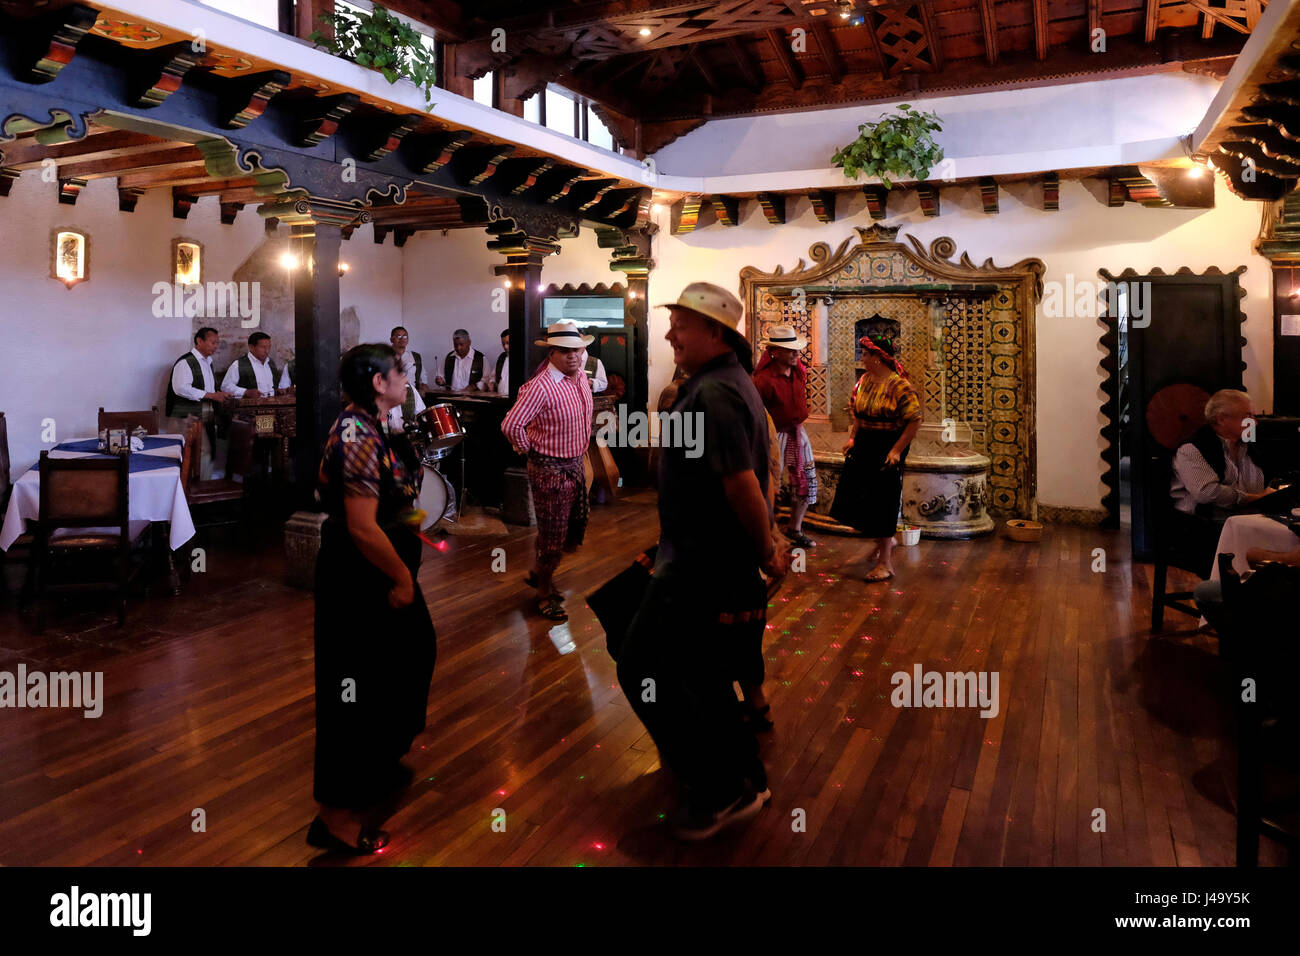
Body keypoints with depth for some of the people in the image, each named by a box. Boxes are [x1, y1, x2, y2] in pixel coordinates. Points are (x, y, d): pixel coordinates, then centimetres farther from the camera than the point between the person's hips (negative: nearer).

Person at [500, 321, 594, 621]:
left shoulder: (580, 376, 4)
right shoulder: (540, 387, -24)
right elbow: (510, 425, -29)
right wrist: (527, 450, -13)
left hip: (576, 464, 9)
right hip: (550, 471, -9)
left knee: (575, 530, 19)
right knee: (553, 537, 3)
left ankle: (539, 572, 41)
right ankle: (544, 594, 23)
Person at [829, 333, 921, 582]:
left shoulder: (899, 386, -17)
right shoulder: (864, 381, 7)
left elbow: (915, 421, -18)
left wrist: (896, 450, -20)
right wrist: (852, 438, 9)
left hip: (888, 450, -8)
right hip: (864, 447, 8)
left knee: (882, 503, -3)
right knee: (855, 498, 11)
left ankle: (885, 563, 7)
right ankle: (885, 541, 33)